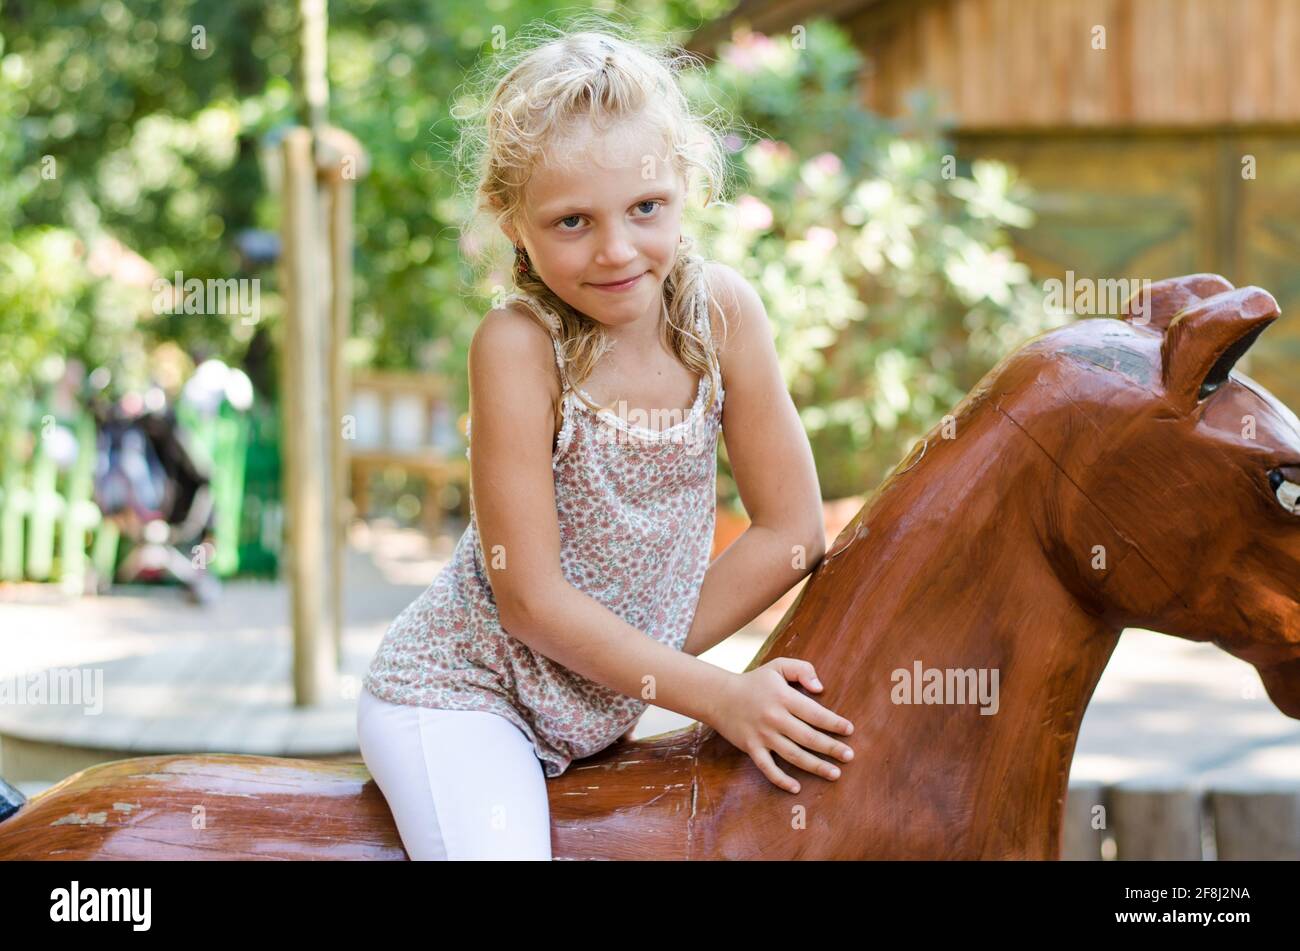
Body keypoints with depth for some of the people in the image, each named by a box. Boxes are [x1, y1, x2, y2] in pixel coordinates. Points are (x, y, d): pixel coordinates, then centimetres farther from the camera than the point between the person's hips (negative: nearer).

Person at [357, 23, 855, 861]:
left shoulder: (723, 309, -9)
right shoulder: (518, 345, -22)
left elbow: (792, 528, -4)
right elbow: (532, 599, -20)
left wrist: (644, 663, -9)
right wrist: (719, 696, -17)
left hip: (600, 712, 6)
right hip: (460, 696, -5)